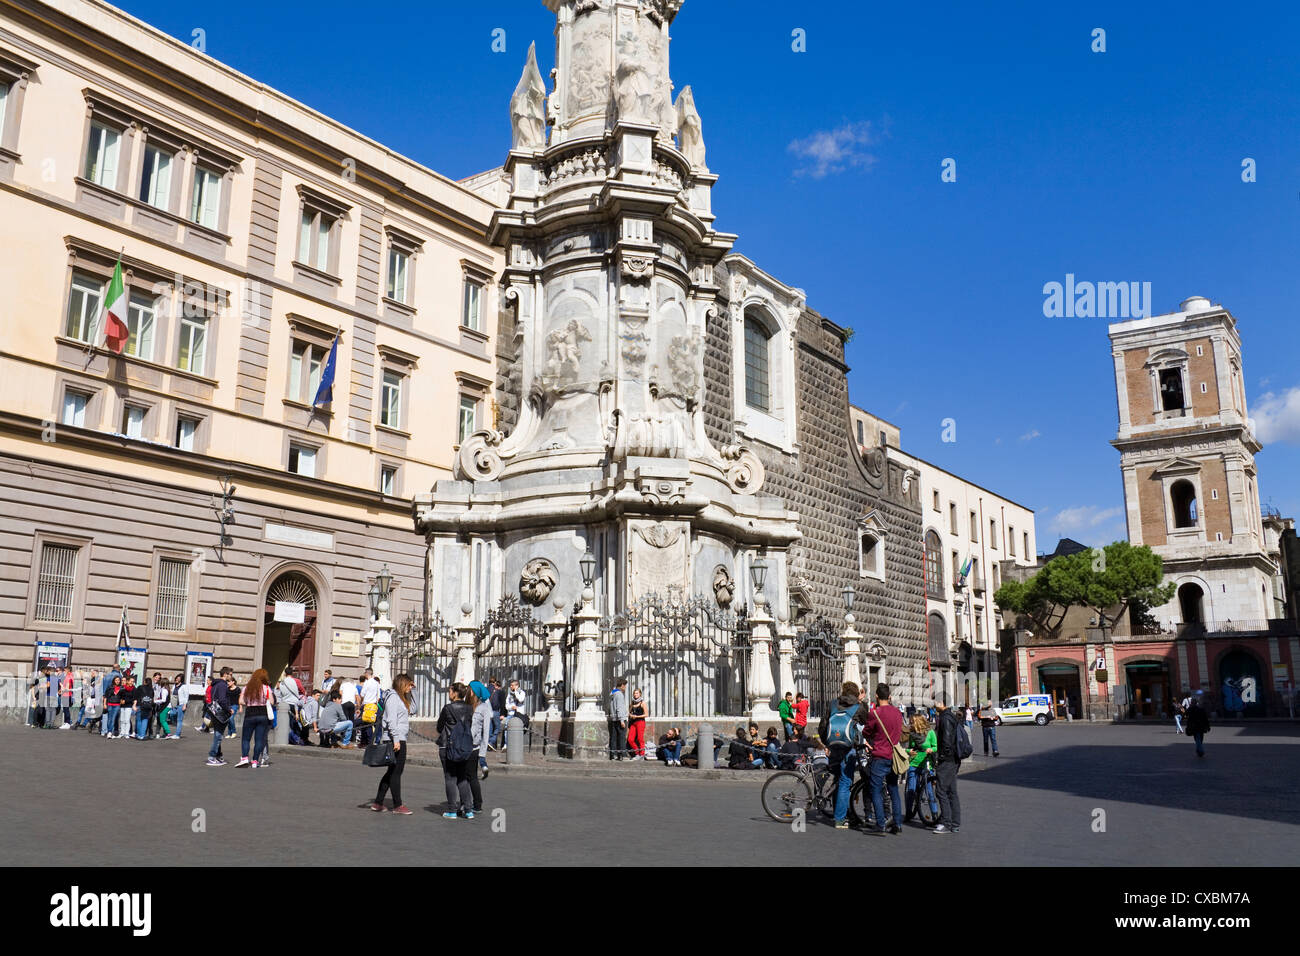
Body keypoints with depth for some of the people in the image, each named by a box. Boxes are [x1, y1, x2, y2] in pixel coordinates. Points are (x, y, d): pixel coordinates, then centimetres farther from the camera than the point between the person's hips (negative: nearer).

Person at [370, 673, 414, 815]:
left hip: (399, 739, 10)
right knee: (396, 772, -3)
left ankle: (378, 803, 18)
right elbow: (391, 719, -18)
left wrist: (411, 691, 21)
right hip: (396, 740, -10)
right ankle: (397, 805, 3)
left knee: (391, 771, 13)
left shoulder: (401, 697, 20)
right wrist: (396, 739, -22)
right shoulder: (393, 696, -11)